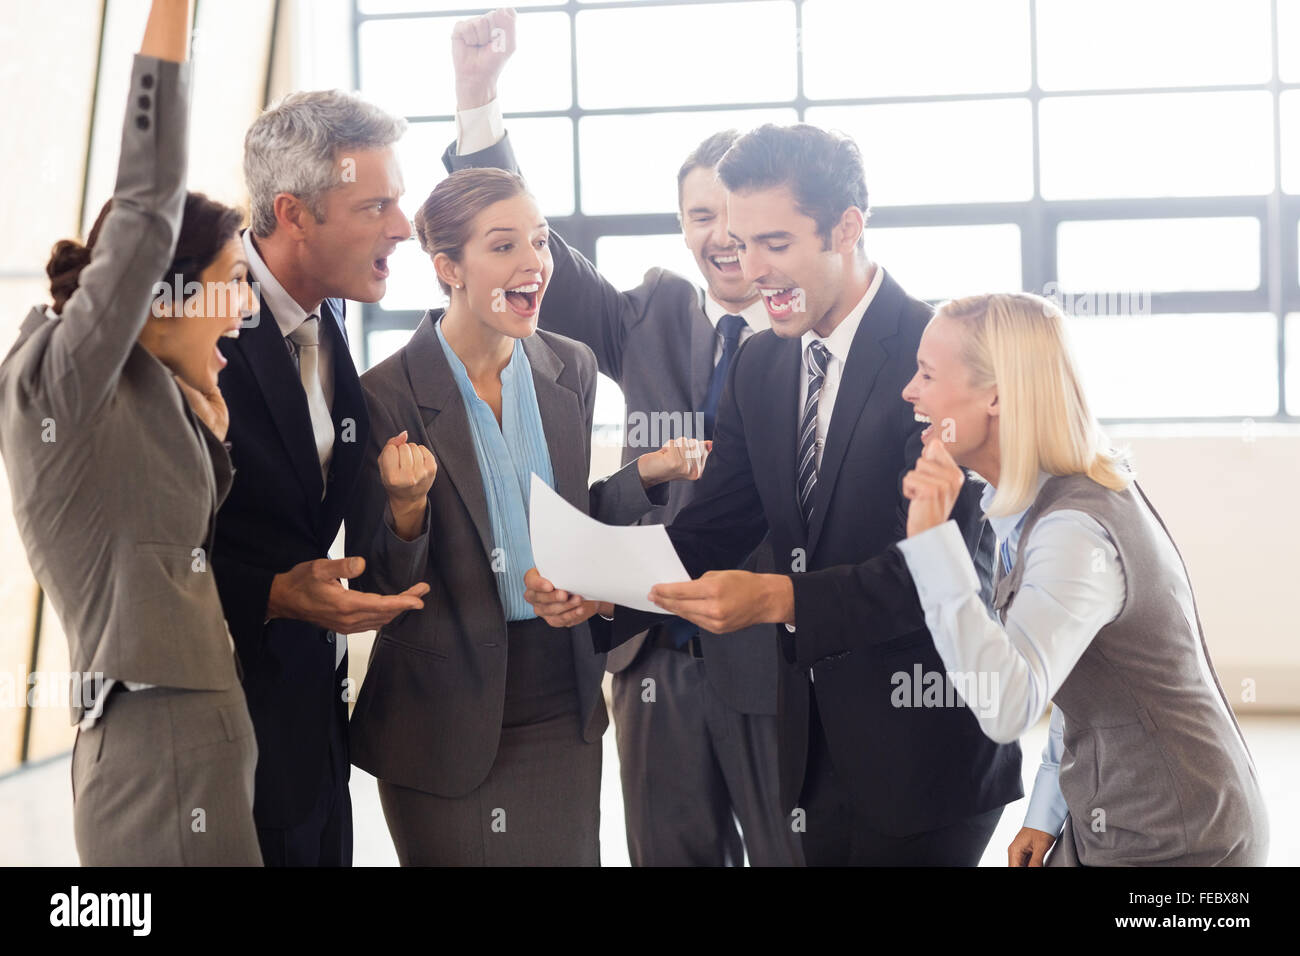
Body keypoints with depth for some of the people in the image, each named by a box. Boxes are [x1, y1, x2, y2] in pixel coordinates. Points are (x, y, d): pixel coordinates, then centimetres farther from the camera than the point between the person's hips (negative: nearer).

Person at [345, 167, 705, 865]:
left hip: (562, 704, 4)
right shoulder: (386, 397, -13)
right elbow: (378, 584, -10)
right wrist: (407, 509, -30)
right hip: (449, 721, -4)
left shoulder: (572, 370, 2)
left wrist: (644, 475, -3)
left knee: (568, 857, 11)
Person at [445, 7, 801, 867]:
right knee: (670, 854, 15)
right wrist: (479, 97, 0)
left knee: (792, 853, 6)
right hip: (659, 660, 4)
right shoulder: (654, 318, 9)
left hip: (777, 663, -4)